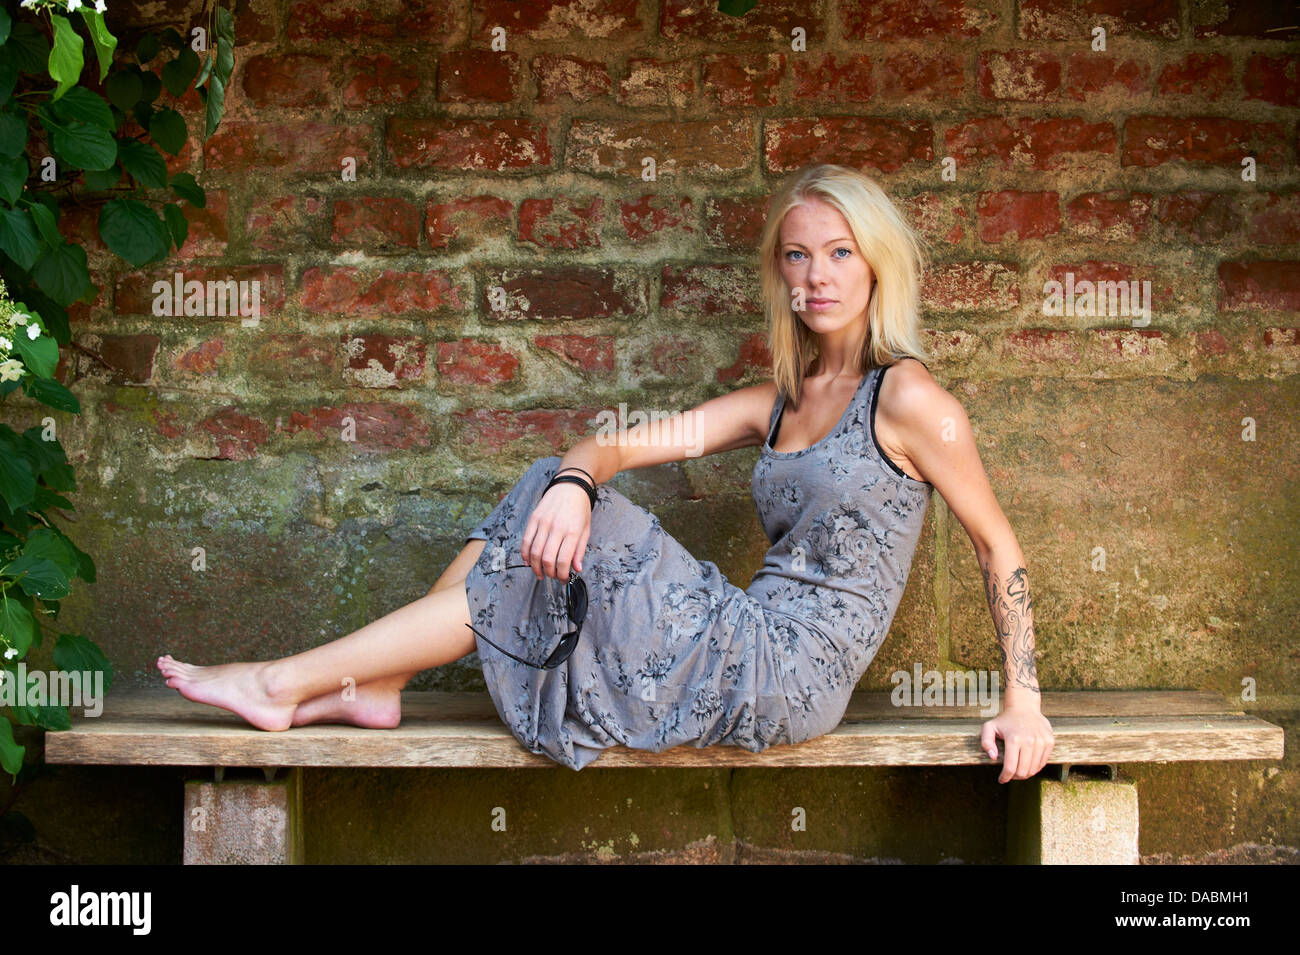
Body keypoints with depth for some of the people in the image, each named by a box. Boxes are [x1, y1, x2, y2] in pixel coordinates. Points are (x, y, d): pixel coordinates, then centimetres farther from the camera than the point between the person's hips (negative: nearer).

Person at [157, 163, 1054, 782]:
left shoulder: (907, 396, -7)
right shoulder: (778, 403, 13)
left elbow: (1000, 548, -3)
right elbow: (628, 443, 6)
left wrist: (1024, 704, -6)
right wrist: (574, 479, -18)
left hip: (786, 676, -7)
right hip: (750, 651, 7)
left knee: (532, 567, -10)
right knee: (547, 519, -3)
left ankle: (286, 686, -2)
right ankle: (370, 689, -3)